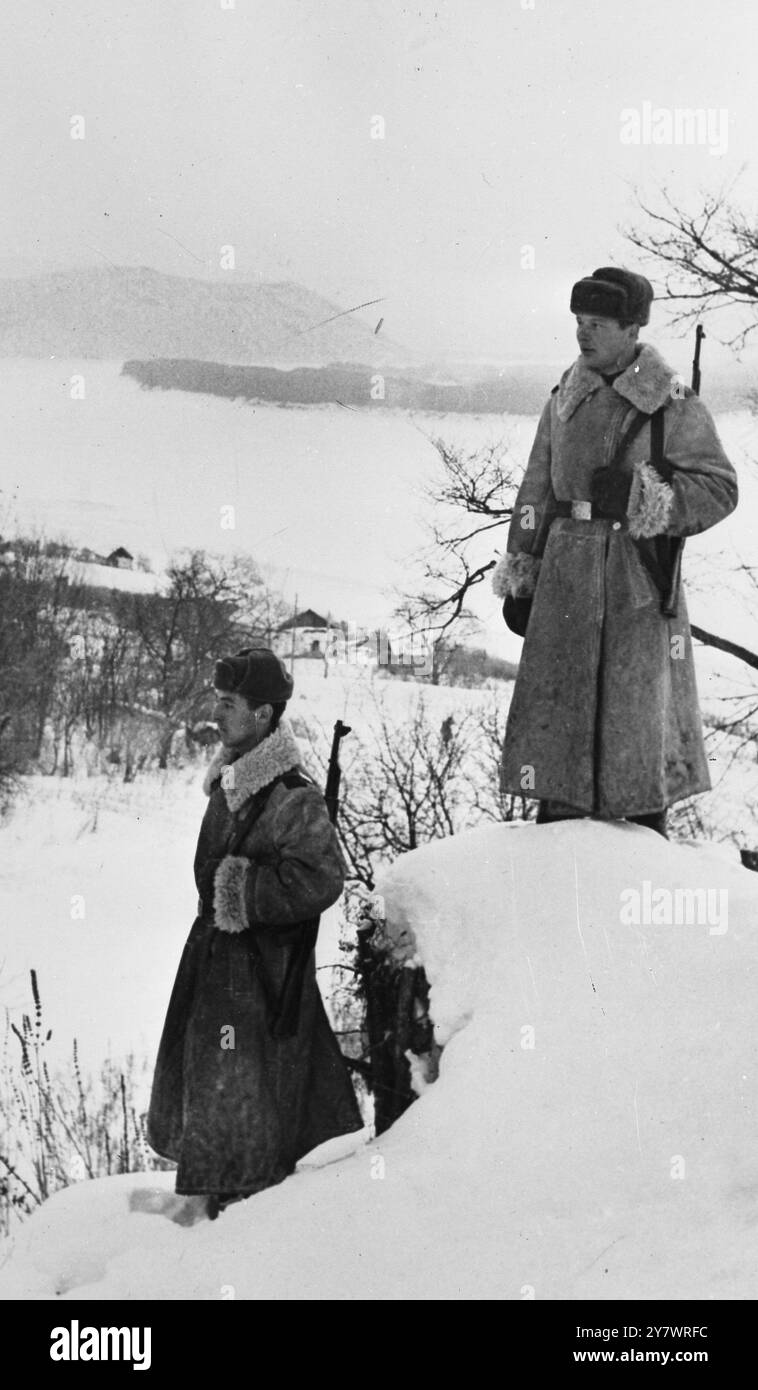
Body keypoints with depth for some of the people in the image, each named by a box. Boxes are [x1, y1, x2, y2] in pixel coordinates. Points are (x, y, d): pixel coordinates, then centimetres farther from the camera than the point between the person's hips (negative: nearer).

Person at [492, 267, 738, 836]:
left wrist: (653, 496, -21)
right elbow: (536, 491, 15)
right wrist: (519, 573, 12)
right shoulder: (566, 399, 10)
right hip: (567, 570, 4)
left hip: (638, 575, -4)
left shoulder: (674, 405, -5)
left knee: (640, 707, 0)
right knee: (556, 700, 4)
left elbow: (720, 488, -5)